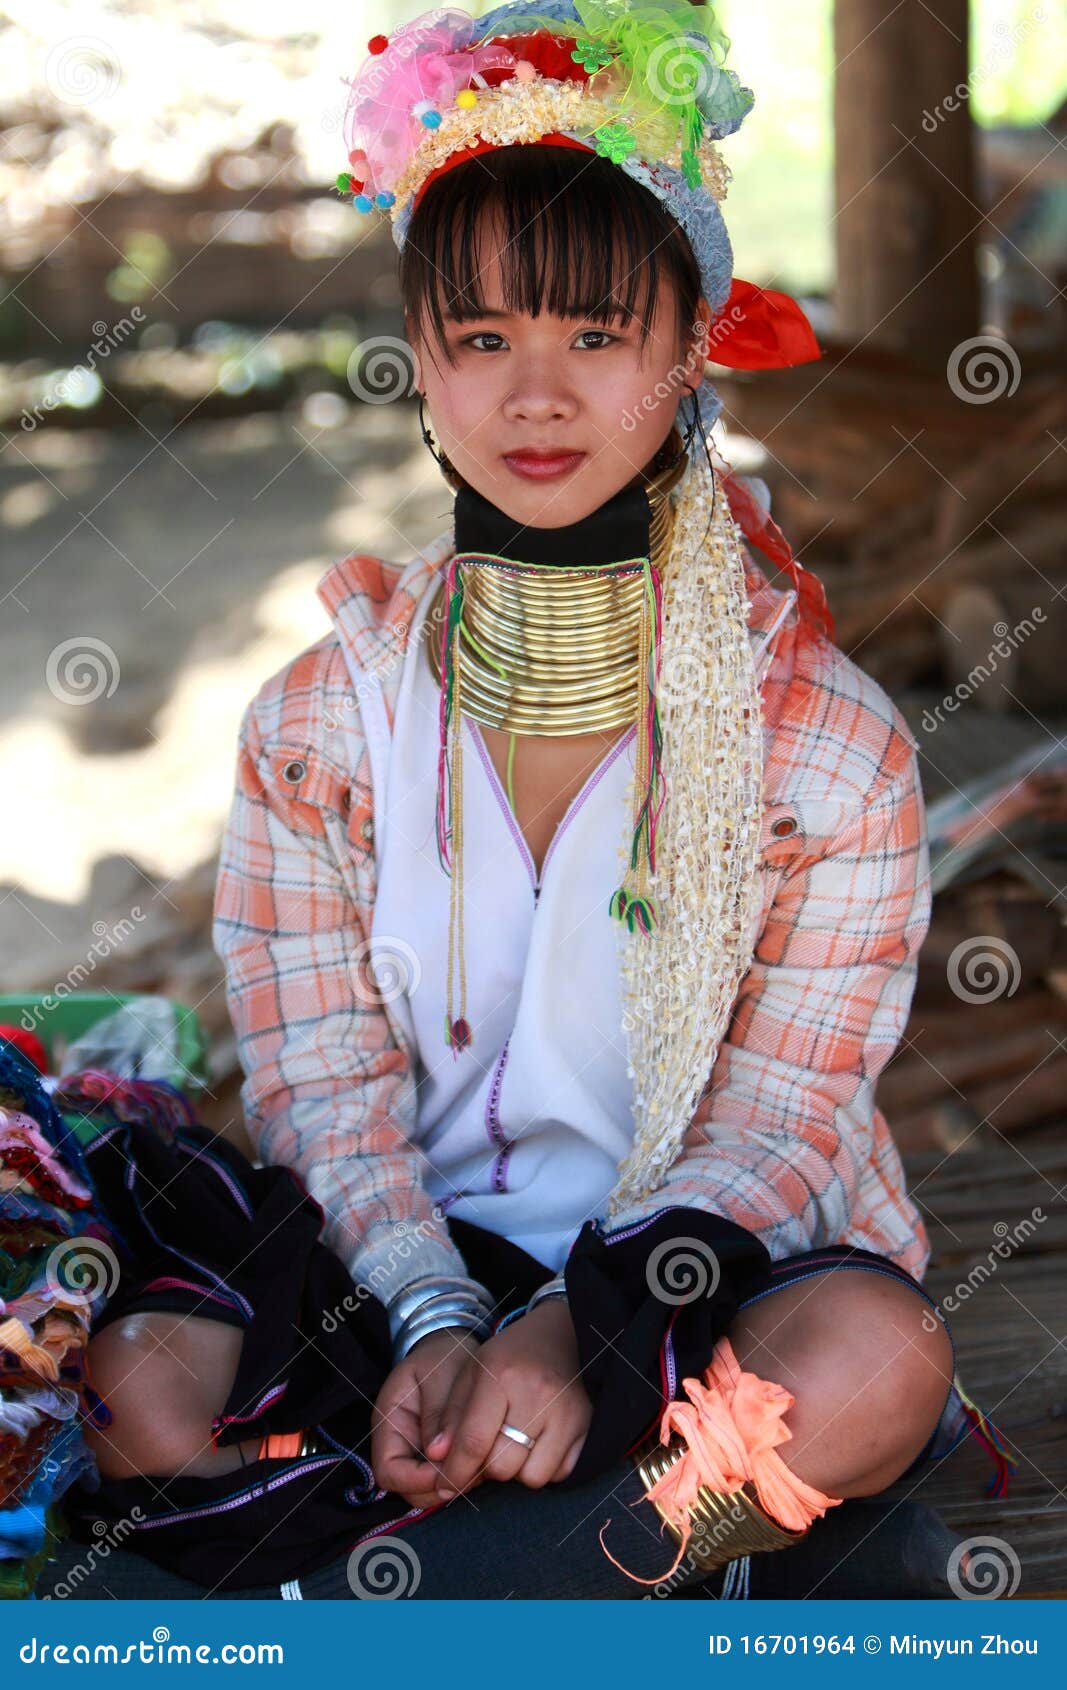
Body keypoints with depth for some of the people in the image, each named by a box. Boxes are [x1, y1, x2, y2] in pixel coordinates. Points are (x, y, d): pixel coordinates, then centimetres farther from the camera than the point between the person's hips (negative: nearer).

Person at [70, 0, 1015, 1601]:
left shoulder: (824, 735, -7)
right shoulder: (323, 715, -1)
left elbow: (777, 1117, -9)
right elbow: (322, 1078, -4)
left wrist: (584, 1328, -24)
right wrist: (431, 1321, -22)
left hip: (700, 1270, -1)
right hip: (402, 1254, 1)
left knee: (881, 1362, -34)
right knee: (145, 1381, -28)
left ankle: (329, 1594, -24)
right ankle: (677, 1532, -21)